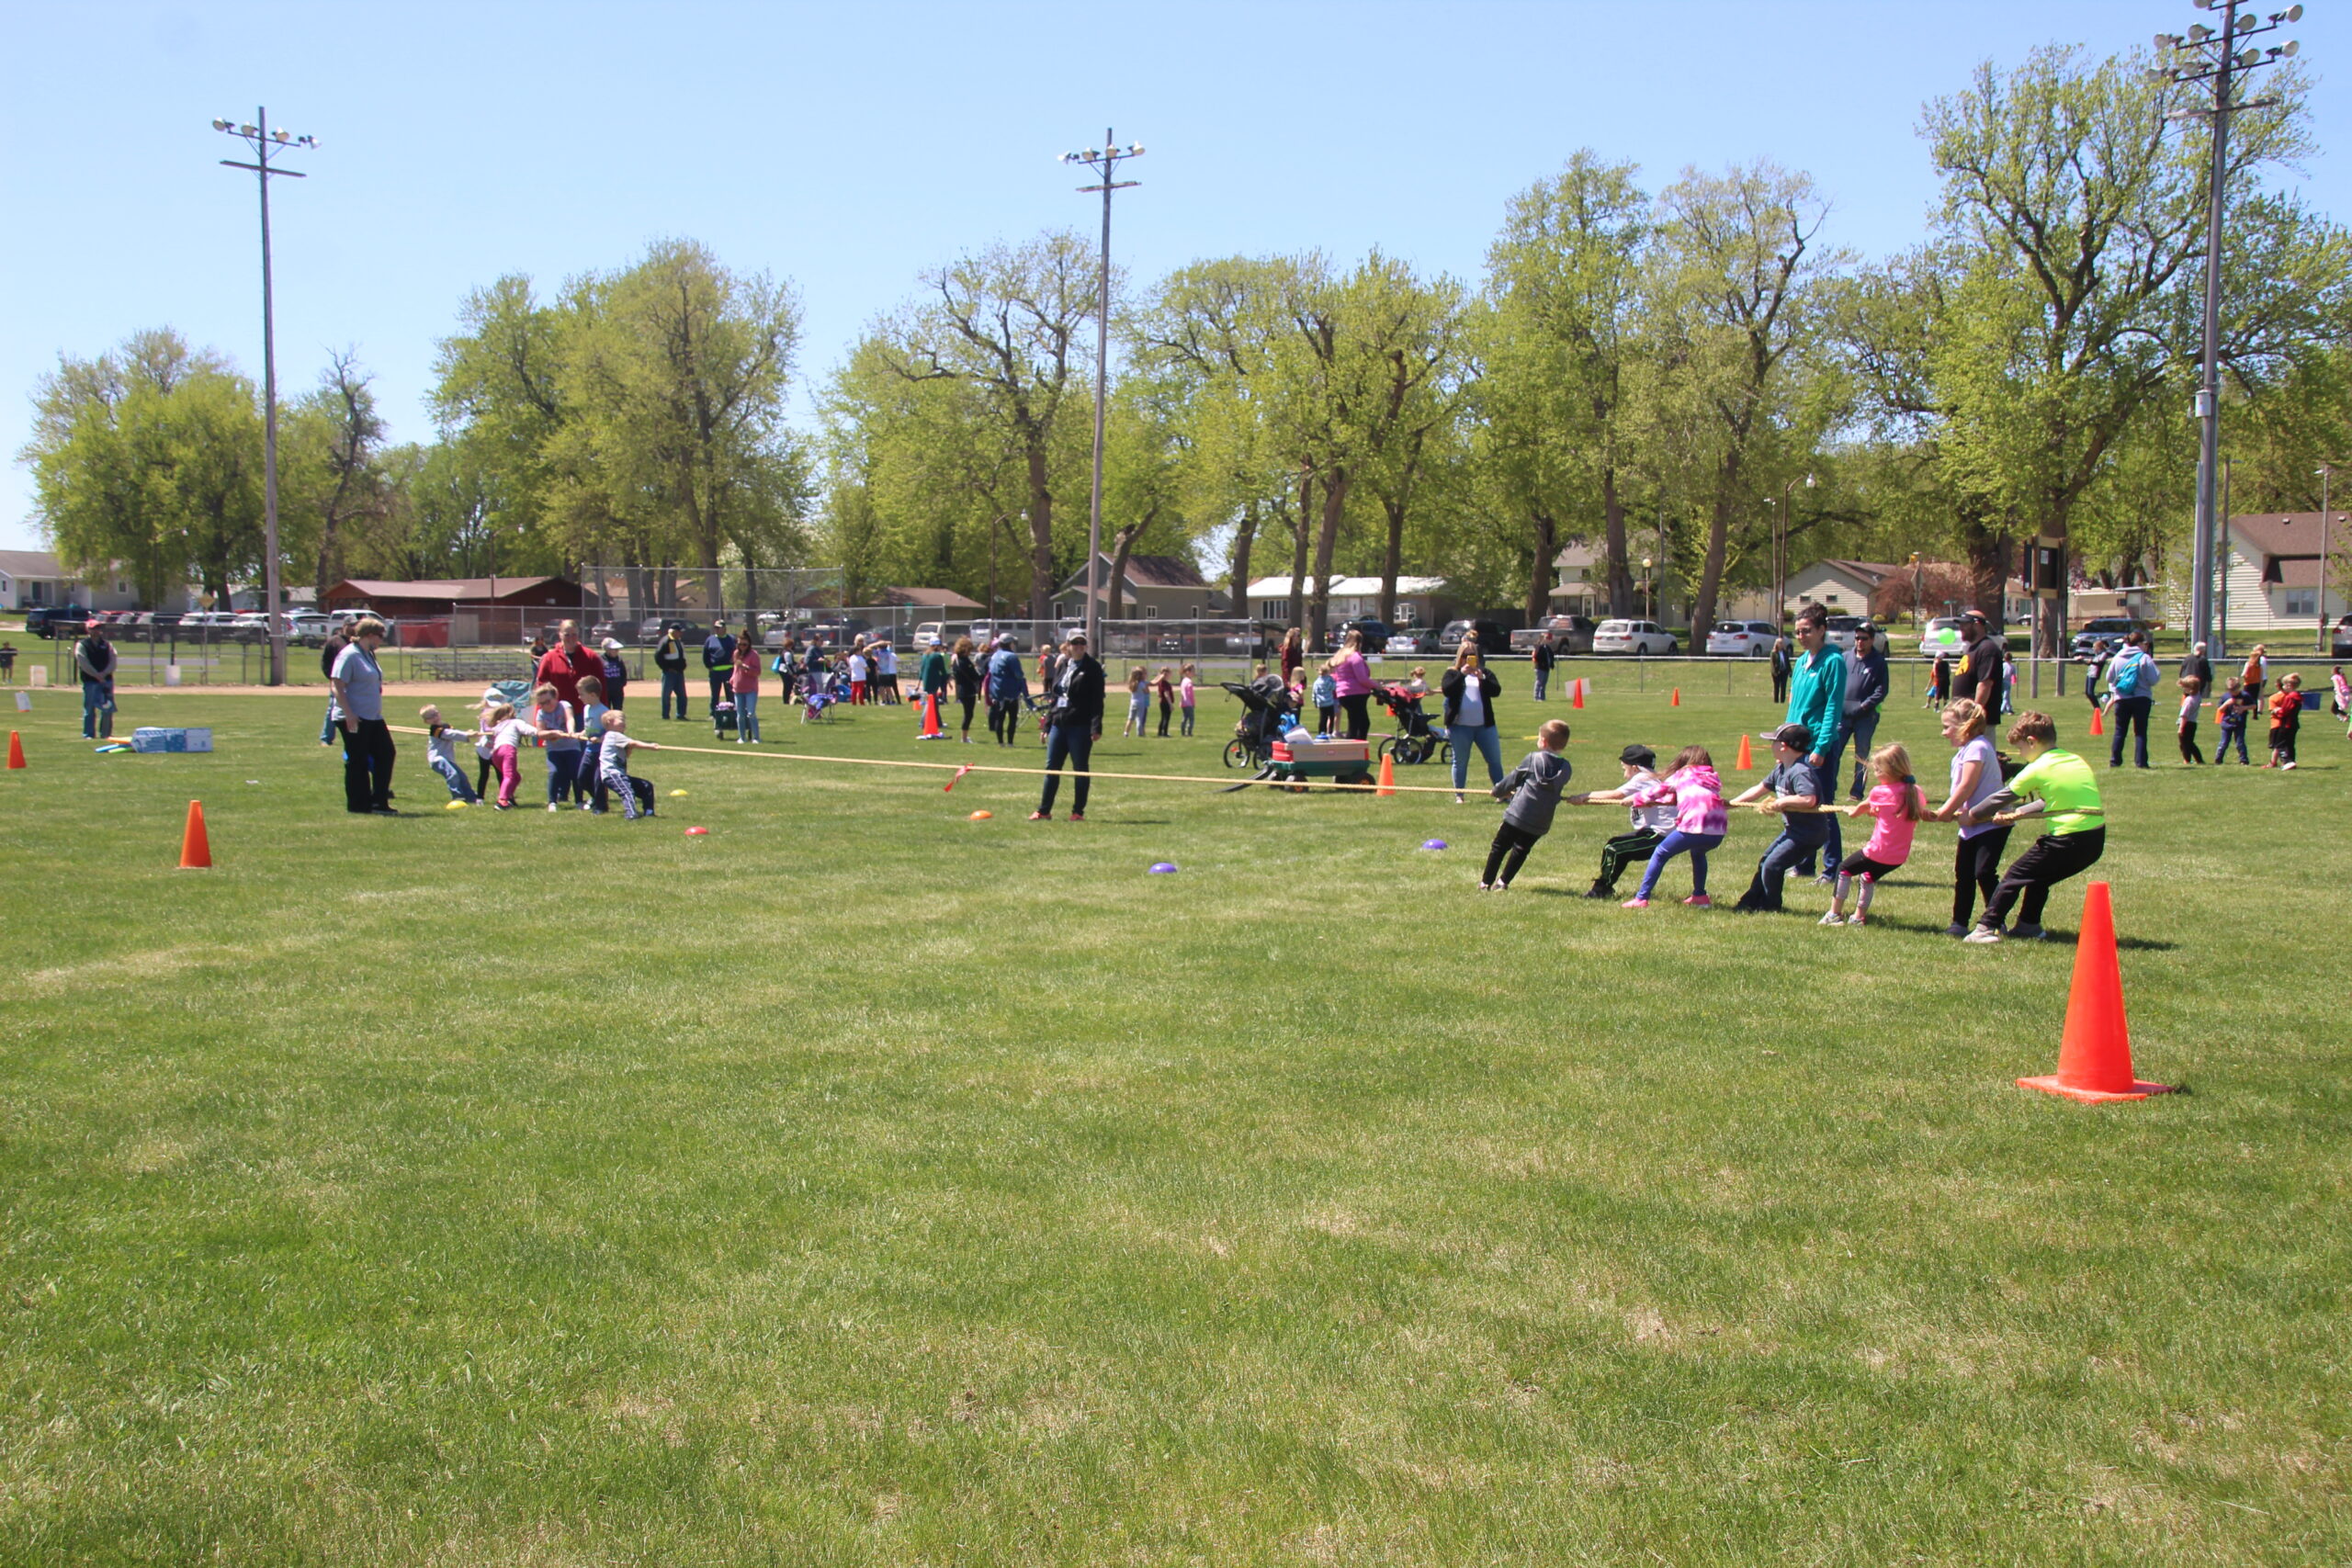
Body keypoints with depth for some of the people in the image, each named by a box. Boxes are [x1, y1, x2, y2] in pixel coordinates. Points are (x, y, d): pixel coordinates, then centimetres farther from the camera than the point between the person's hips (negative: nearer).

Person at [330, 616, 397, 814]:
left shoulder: (368, 655, 15)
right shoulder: (349, 655, -14)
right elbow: (337, 686, -20)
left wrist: (378, 711, 26)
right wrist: (349, 714, -25)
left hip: (374, 718, 10)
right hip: (355, 720, -10)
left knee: (387, 753, 8)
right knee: (357, 762, -1)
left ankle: (379, 802, 12)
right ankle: (358, 805, 7)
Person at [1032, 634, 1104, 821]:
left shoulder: (1092, 668, -3)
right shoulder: (1061, 666, 15)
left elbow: (1097, 700, -9)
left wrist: (1096, 727, -18)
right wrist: (1048, 724, 16)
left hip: (1080, 726, -6)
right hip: (1059, 724, 6)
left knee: (1080, 769, 1)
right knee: (1051, 767, 6)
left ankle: (1078, 811, 9)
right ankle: (1044, 811, 12)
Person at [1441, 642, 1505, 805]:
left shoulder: (1485, 673, 11)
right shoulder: (1452, 674, 7)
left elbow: (1496, 691, -4)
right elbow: (1446, 690, -12)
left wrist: (1482, 678, -20)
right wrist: (1461, 674, -21)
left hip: (1485, 726, 2)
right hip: (1460, 727, -2)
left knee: (1495, 761, 2)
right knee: (1460, 762, 4)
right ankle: (1458, 796, 11)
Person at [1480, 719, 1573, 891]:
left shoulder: (1532, 759, -6)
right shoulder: (1566, 768, 4)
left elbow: (1513, 778, 4)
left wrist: (1499, 791, 24)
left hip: (1519, 813, -3)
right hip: (1541, 823, 3)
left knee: (1499, 847, 9)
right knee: (1521, 849, 19)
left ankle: (1486, 882, 12)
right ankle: (1503, 882, 17)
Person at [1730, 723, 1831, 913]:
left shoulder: (1800, 772, -25)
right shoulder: (1781, 769, 7)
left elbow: (1808, 800, -39)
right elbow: (1760, 789, 16)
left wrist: (1782, 801, -28)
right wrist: (1731, 803, 14)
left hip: (1809, 834, -10)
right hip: (1792, 830, 11)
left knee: (1772, 866, -9)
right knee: (1765, 861, 18)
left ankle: (1770, 905, 11)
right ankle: (1751, 902, 31)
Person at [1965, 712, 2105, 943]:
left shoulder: (2038, 769, -5)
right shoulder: (2077, 761, 17)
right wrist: (2016, 814, 26)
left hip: (2068, 840, -7)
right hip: (2095, 840, 7)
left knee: (2016, 874, 1)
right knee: (2039, 875, 26)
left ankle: (1986, 928, -4)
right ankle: (2029, 925, 30)